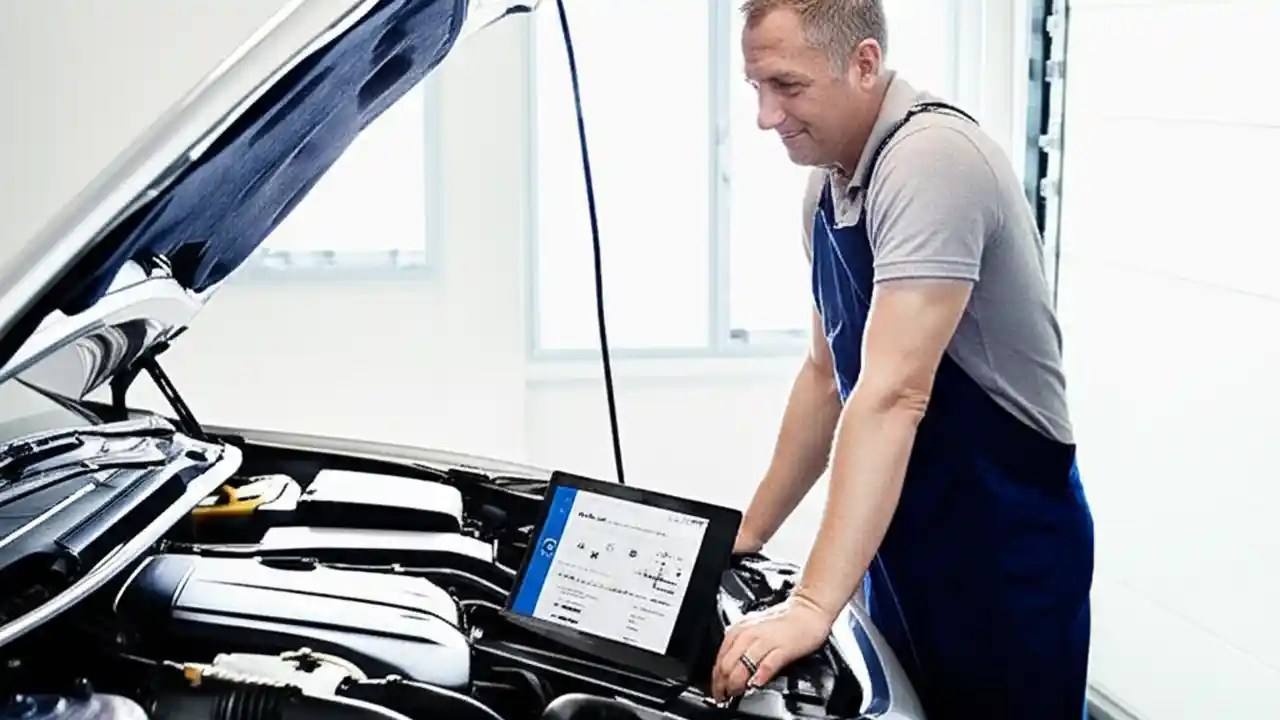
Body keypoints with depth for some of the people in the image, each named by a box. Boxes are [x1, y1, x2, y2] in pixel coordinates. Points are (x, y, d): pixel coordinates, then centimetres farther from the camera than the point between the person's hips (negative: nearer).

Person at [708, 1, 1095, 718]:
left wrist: (812, 606, -36)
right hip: (900, 541, 8)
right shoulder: (830, 181, 4)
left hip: (1005, 544, -8)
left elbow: (892, 395, -32)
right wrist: (749, 535, 13)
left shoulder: (932, 158, -25)